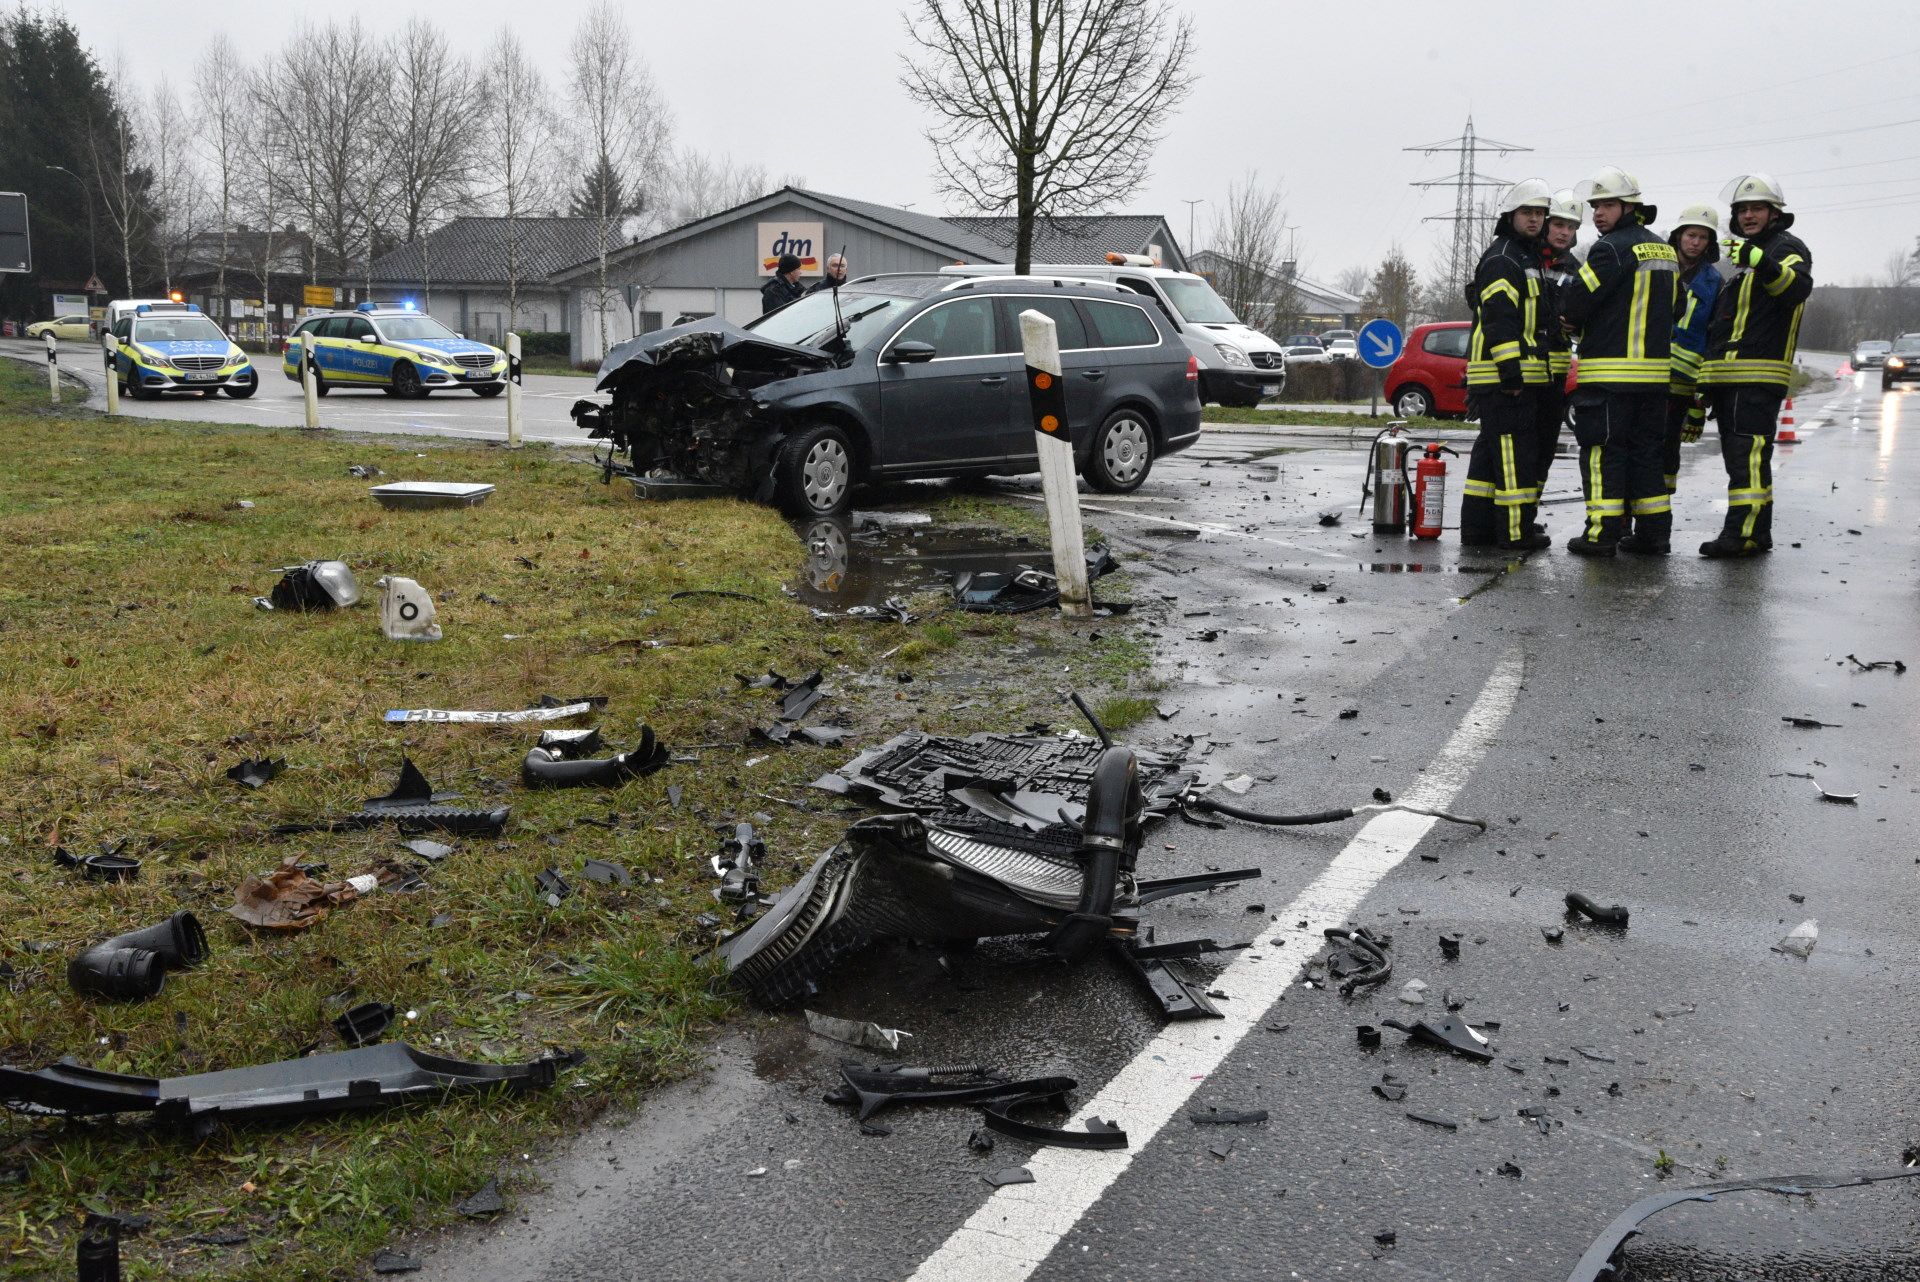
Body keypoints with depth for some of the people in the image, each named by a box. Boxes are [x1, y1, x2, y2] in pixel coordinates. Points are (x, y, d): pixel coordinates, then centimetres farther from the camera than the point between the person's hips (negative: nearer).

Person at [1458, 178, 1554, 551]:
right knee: (1513, 451, -10)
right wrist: (1511, 371, -23)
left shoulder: (1528, 258, 24)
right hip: (1504, 377, -11)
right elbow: (1498, 319, -19)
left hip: (1518, 375, 11)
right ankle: (1516, 531, -8)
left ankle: (1477, 528, 15)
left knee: (1491, 451, 11)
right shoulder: (1501, 259, -10)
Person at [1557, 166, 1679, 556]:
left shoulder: (1612, 248, -11)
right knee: (1645, 450, 12)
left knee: (1603, 450, -3)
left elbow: (1578, 301, -13)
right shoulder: (1665, 250, 16)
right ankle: (1653, 532, 13)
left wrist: (1571, 320, 13)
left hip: (1610, 370, -8)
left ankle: (1602, 531, -4)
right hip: (1655, 368, 8)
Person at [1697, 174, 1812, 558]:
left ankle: (1745, 532, -18)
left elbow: (1797, 287, -24)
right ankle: (1756, 533, 15)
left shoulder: (1787, 248, -1)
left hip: (1759, 376, -9)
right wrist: (1707, 379, 29)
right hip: (1727, 375, 9)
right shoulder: (1739, 256, 27)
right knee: (1738, 455, 10)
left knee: (1749, 454, -15)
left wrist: (1761, 261, -41)